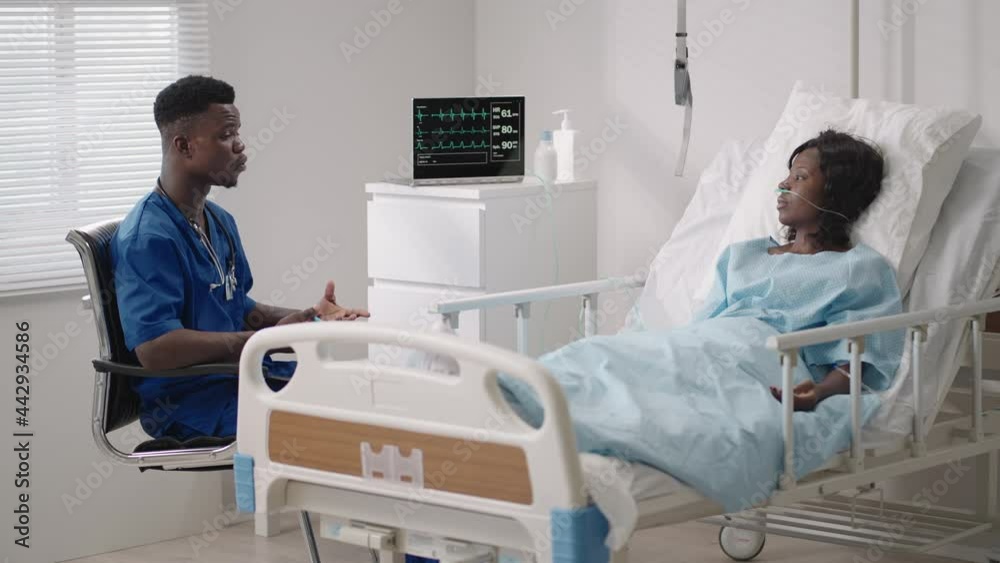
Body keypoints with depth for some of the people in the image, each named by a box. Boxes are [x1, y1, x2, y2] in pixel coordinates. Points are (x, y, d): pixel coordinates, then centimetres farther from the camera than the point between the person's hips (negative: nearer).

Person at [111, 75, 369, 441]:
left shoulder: (220, 222, 14)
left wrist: (309, 316, 8)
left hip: (239, 376, 10)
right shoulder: (147, 238, -18)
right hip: (192, 401, -9)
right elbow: (155, 349, -27)